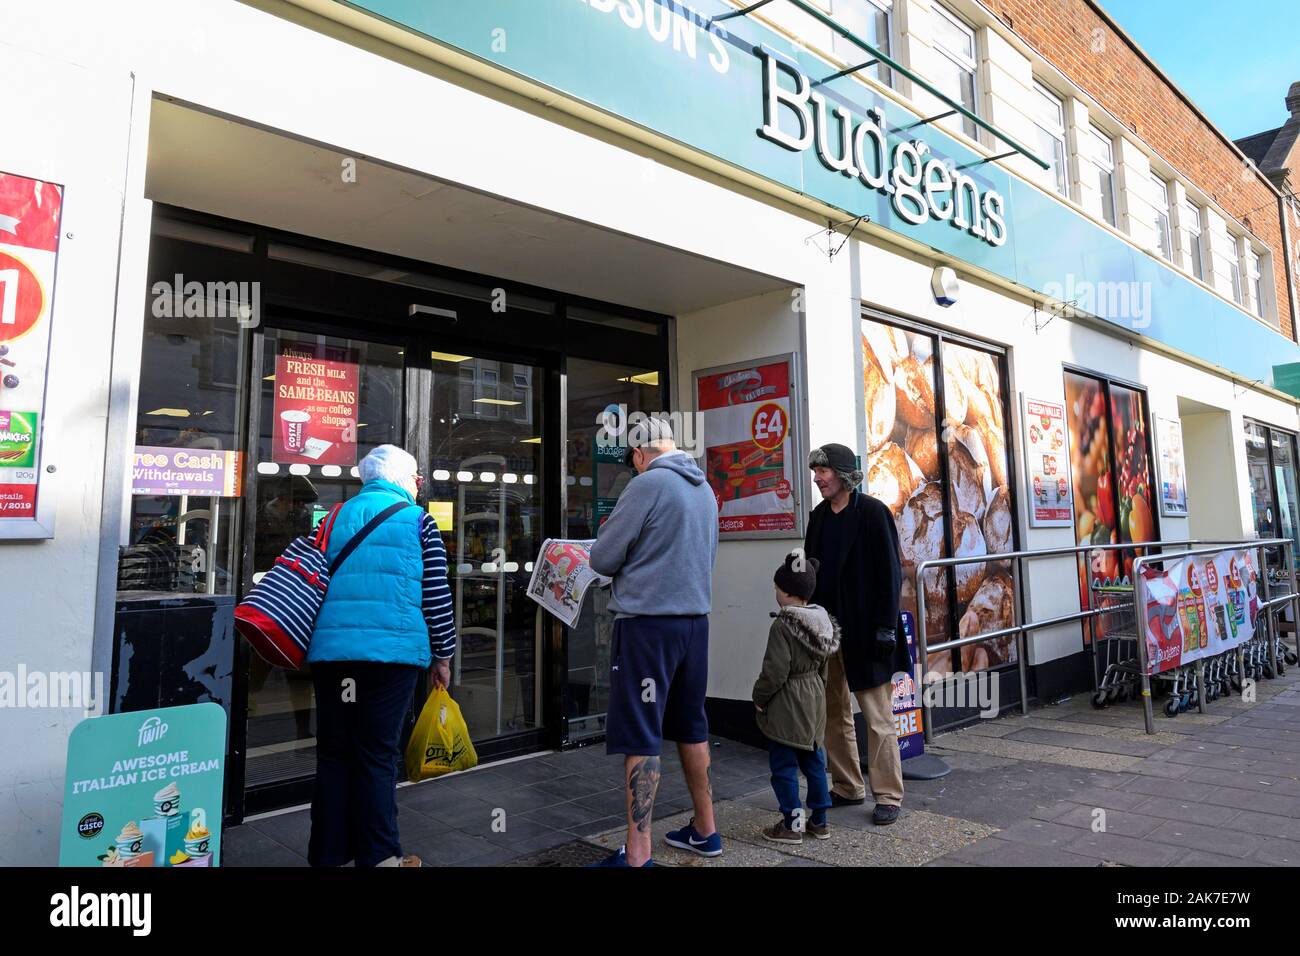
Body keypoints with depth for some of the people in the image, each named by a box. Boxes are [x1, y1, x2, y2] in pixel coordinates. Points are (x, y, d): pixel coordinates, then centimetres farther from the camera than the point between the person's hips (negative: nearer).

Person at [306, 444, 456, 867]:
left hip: (331, 648, 4)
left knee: (333, 752, 12)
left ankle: (329, 852, 20)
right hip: (392, 649, -4)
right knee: (376, 754, 3)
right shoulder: (417, 520, 3)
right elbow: (437, 593, 0)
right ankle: (378, 855, 10)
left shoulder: (337, 516, 16)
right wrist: (442, 656, 7)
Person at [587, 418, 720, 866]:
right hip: (695, 620, 8)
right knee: (690, 727, 18)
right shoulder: (706, 490, 10)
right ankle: (704, 830, 30)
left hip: (648, 621, -8)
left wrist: (626, 554, 12)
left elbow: (602, 559, -10)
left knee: (640, 737, -2)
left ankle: (637, 854, 3)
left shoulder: (648, 483, -12)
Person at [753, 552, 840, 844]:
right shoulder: (822, 621, 4)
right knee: (813, 761, 16)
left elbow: (775, 671, -20)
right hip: (814, 702, 8)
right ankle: (819, 820, 25)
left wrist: (759, 697, -7)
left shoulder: (782, 626, -20)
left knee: (783, 765, 3)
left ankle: (792, 824, 10)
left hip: (786, 707, -8)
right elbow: (823, 665, 13)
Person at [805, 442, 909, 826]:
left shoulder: (872, 512, -9)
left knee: (878, 717, 1)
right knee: (834, 713, 13)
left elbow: (889, 573, -11)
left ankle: (888, 796, 13)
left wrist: (885, 627, -15)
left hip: (864, 630, -7)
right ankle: (848, 788, 26)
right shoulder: (819, 515, 10)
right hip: (827, 628, 7)